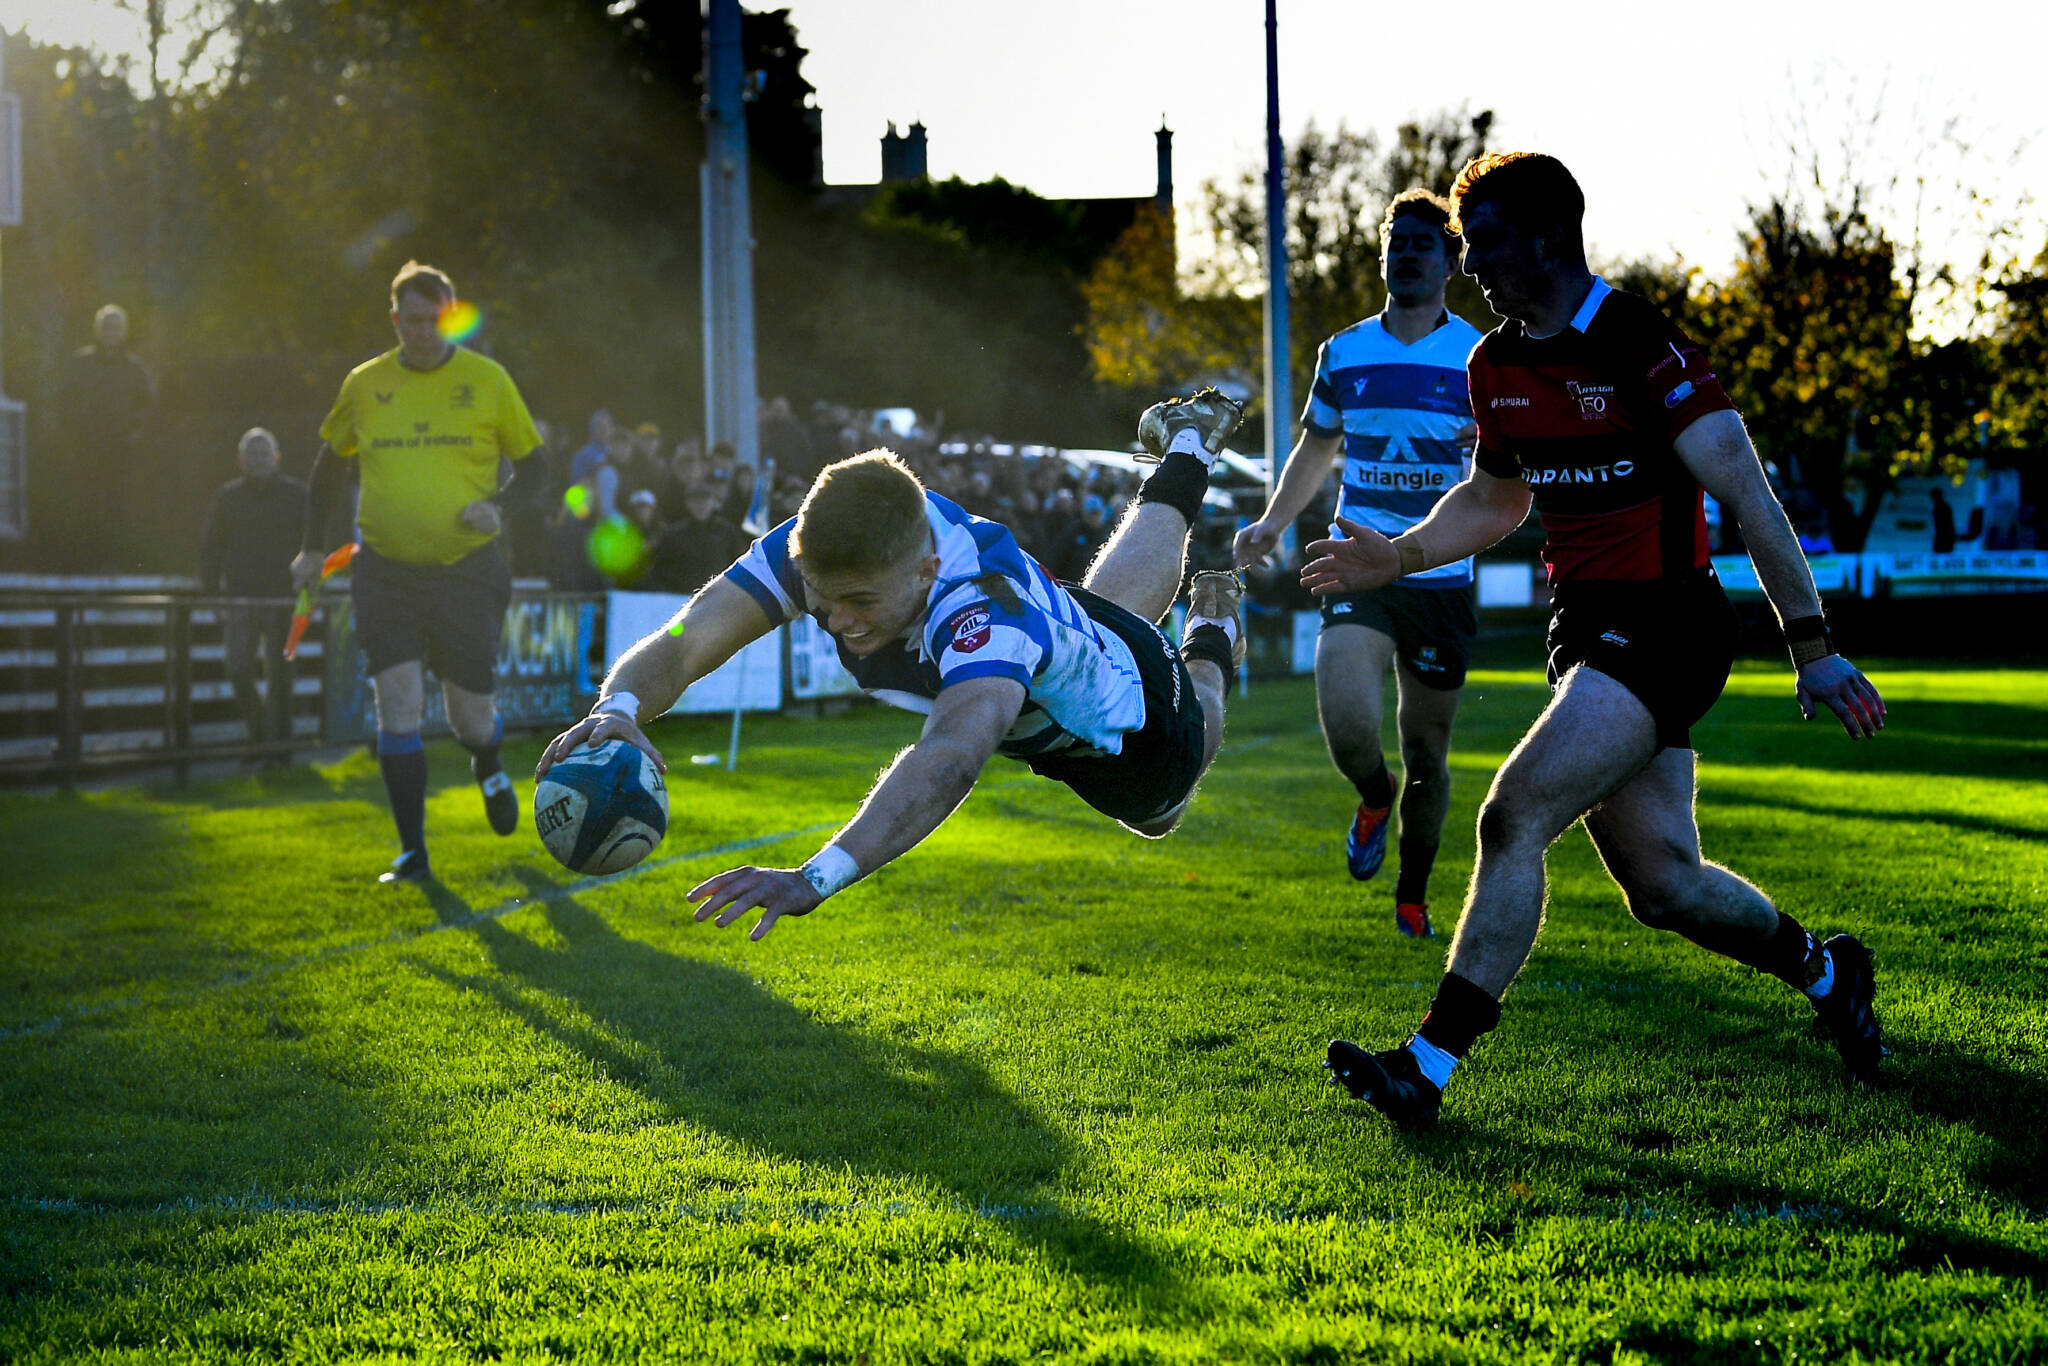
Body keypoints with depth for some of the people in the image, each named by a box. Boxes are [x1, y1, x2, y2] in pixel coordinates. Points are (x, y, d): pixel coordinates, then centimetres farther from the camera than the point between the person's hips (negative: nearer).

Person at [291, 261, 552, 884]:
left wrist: (498, 505, -14)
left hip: (467, 569, -1)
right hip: (385, 570, 1)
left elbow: (534, 469, 5)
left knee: (470, 713, 3)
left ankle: (489, 769, 42)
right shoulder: (363, 385, 5)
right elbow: (331, 462, 20)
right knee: (397, 700, -11)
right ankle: (412, 852, -4)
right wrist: (312, 547, 15)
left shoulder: (487, 379, -1)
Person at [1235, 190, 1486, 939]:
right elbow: (1316, 448, 23)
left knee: (1426, 751, 8)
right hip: (1358, 572, 1)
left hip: (1442, 582, -1)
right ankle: (1373, 800, 13)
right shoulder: (1343, 353, 8)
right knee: (1346, 722, -23)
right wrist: (1271, 524, 11)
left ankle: (1412, 896, 30)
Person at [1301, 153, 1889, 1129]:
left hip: (1665, 627, -8)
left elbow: (1748, 496, -16)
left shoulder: (1641, 346, -16)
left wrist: (1811, 647, -18)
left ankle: (1428, 1066, -14)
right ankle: (1823, 970, 36)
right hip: (1586, 633, 8)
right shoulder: (1495, 364, 9)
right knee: (1661, 883, 10)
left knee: (1513, 818, -18)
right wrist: (1397, 558, 13)